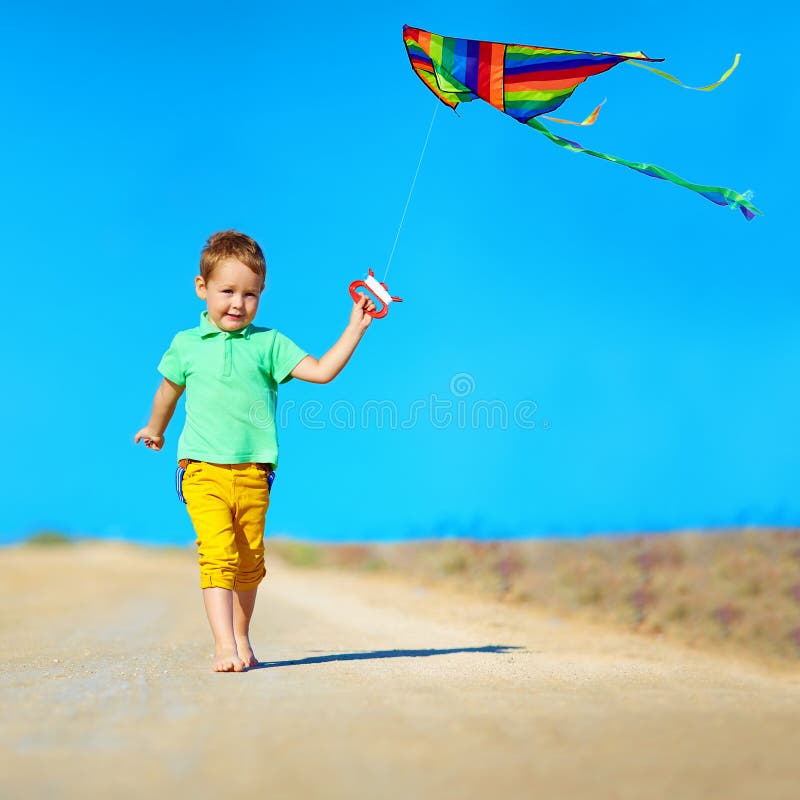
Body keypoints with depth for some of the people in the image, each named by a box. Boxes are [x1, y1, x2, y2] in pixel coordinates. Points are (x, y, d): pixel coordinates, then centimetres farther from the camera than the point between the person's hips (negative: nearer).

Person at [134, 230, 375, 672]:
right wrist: (155, 429, 39)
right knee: (218, 554, -16)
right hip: (203, 470, -1)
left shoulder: (268, 344, 5)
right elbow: (170, 388, 25)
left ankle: (242, 639, 27)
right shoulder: (186, 345, 7)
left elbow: (322, 371, -2)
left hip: (253, 472, 2)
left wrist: (355, 327, -6)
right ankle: (223, 644, -18)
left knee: (250, 560, 10)